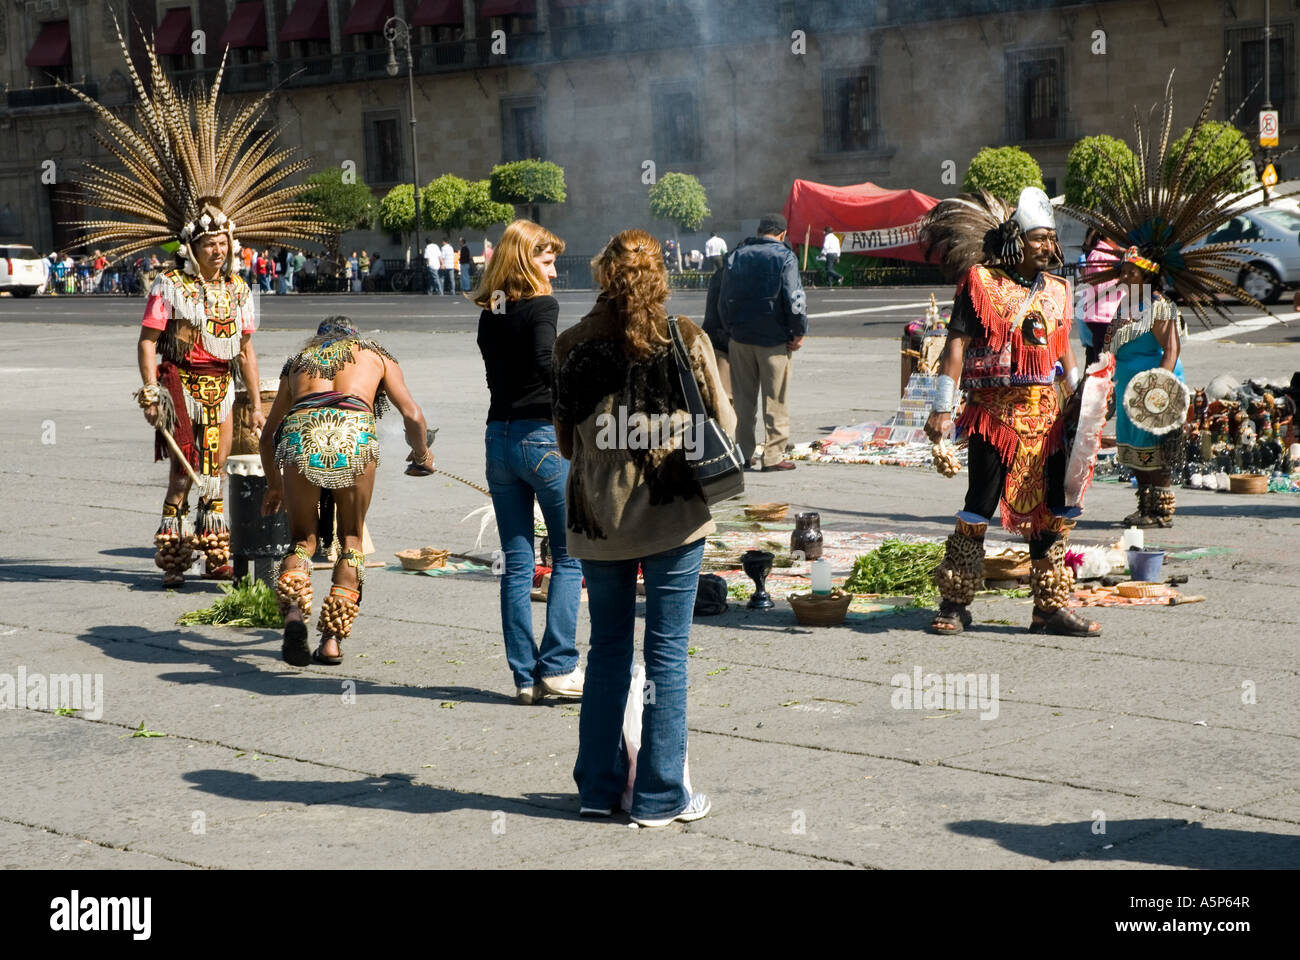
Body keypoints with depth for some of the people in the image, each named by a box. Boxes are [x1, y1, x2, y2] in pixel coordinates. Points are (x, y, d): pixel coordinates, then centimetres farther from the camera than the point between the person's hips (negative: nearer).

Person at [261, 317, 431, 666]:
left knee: (302, 540, 18)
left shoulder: (298, 360, 35)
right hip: (355, 431, -1)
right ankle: (333, 639, 12)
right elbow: (413, 416, 18)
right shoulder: (377, 356, 31)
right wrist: (421, 455, 37)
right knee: (350, 539, 18)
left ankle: (293, 611, -9)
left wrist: (273, 485, 56)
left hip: (300, 431, 1)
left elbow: (267, 437, 40)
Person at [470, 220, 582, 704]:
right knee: (569, 556, 6)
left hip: (499, 439, 6)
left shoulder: (489, 317, 9)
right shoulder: (542, 306, -10)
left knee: (516, 564, 8)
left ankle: (526, 676, 10)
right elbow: (545, 363, -24)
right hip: (544, 435, -6)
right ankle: (558, 668, 1)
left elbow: (502, 373, 10)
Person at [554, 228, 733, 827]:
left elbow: (564, 441, 7)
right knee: (667, 653, 4)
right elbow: (723, 423, 1)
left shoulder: (571, 345, 0)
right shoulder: (684, 338, -5)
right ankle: (660, 796, 8)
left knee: (608, 648, 16)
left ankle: (598, 786, 21)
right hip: (672, 511, -2)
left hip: (596, 515, 3)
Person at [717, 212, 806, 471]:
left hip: (740, 339, 4)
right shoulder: (784, 257, -8)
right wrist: (799, 333, -5)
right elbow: (794, 299, -14)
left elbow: (723, 300, 10)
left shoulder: (737, 256, 8)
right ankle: (773, 455, 1)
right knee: (775, 399, 1)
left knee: (743, 399, 11)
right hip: (774, 340, -4)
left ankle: (743, 452, 14)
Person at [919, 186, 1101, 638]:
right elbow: (957, 343, -9)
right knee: (978, 509, -1)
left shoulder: (1056, 290, 13)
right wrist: (943, 408, -15)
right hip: (995, 411, -5)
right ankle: (954, 605, 9)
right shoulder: (981, 283, -5)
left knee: (1049, 512, 6)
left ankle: (1052, 608, 14)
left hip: (1045, 413, 5)